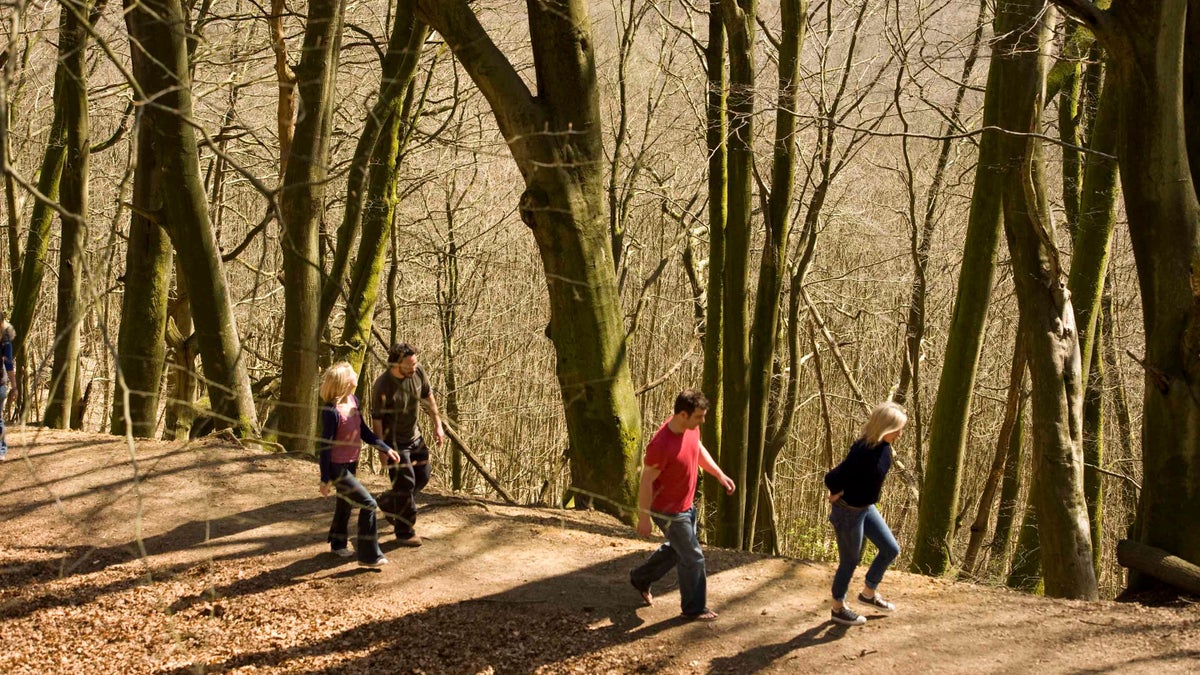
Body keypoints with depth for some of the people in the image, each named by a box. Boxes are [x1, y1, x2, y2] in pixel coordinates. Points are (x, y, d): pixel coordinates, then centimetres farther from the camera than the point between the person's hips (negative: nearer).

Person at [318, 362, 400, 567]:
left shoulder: (353, 401, -2)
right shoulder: (332, 411, -25)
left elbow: (364, 431, 11)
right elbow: (325, 446, -19)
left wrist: (385, 448, 5)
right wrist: (325, 480, -15)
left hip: (350, 465, 8)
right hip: (337, 468, -8)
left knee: (345, 504, 24)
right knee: (368, 504, -9)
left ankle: (338, 543, 46)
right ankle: (369, 555, -1)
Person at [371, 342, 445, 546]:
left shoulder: (418, 371, -12)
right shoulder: (382, 387, -28)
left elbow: (427, 397, 5)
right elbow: (376, 419, -19)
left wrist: (437, 424, 7)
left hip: (414, 436, 7)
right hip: (394, 441, -7)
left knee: (422, 477, 17)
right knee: (405, 483, -3)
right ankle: (405, 532, 11)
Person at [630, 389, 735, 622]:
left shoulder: (691, 428, -9)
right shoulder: (660, 445, -34)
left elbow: (699, 449, 13)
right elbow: (646, 482, -24)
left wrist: (719, 474, 8)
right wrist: (644, 518, -17)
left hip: (686, 505, 9)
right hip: (668, 512, -9)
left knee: (677, 549, 27)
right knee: (693, 558, 5)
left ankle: (641, 578, 47)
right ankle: (694, 609, 25)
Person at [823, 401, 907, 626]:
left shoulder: (883, 447, -7)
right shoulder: (864, 452, -34)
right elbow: (832, 478, -34)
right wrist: (837, 494, -14)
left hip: (866, 507, 9)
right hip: (849, 512, -9)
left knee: (890, 549, 16)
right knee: (850, 561, 9)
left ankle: (869, 593, 37)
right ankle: (838, 609, 30)